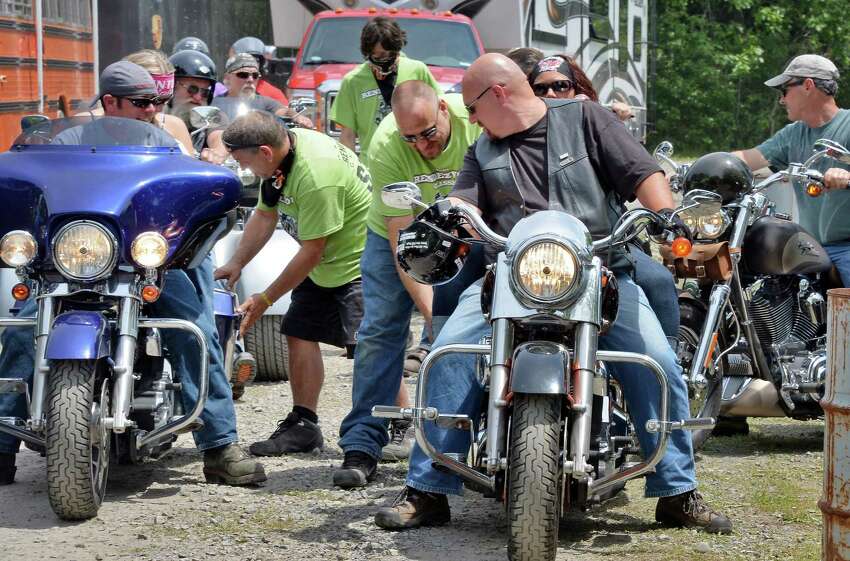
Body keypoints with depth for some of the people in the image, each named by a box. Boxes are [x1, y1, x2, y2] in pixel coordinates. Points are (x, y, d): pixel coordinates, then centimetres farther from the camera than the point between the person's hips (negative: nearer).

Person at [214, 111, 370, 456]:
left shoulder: (316, 176, -30)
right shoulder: (281, 156, -1)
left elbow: (312, 251, -24)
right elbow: (264, 215, 12)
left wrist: (266, 299, -15)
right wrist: (236, 264, 2)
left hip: (360, 261, -10)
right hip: (325, 266, 10)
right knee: (300, 333, 7)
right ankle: (303, 425, 14)